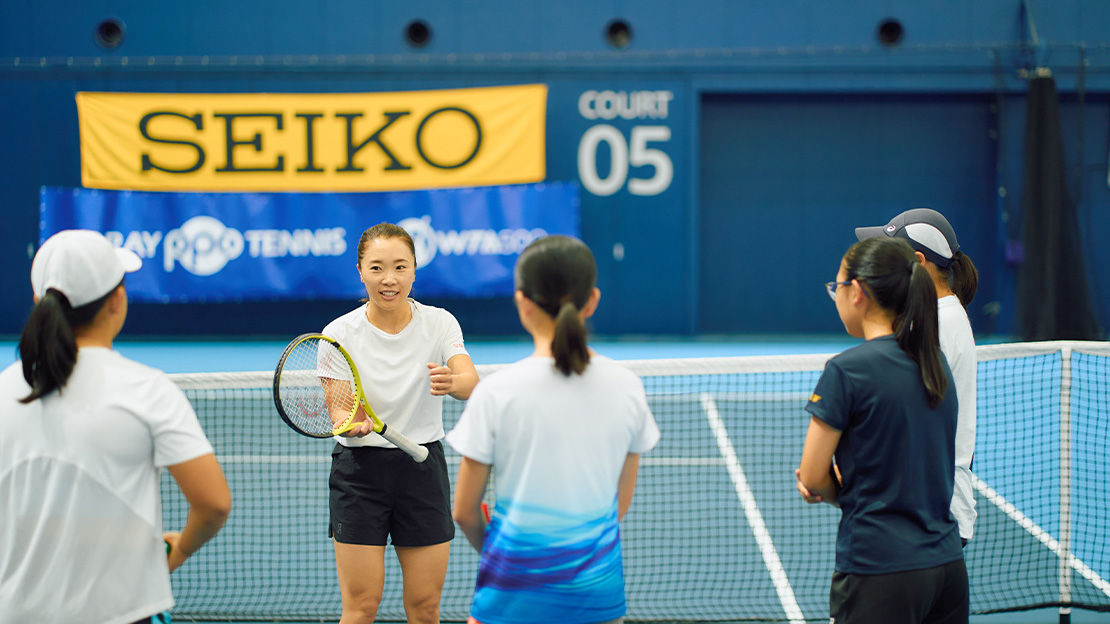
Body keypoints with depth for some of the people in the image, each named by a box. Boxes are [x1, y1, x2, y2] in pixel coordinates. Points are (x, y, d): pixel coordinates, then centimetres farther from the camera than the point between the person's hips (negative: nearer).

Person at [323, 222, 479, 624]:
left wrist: (451, 382, -45)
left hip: (424, 469, 1)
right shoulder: (340, 333, -7)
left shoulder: (440, 323, -4)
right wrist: (354, 423, -33)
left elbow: (471, 383, -21)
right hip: (360, 469, -1)